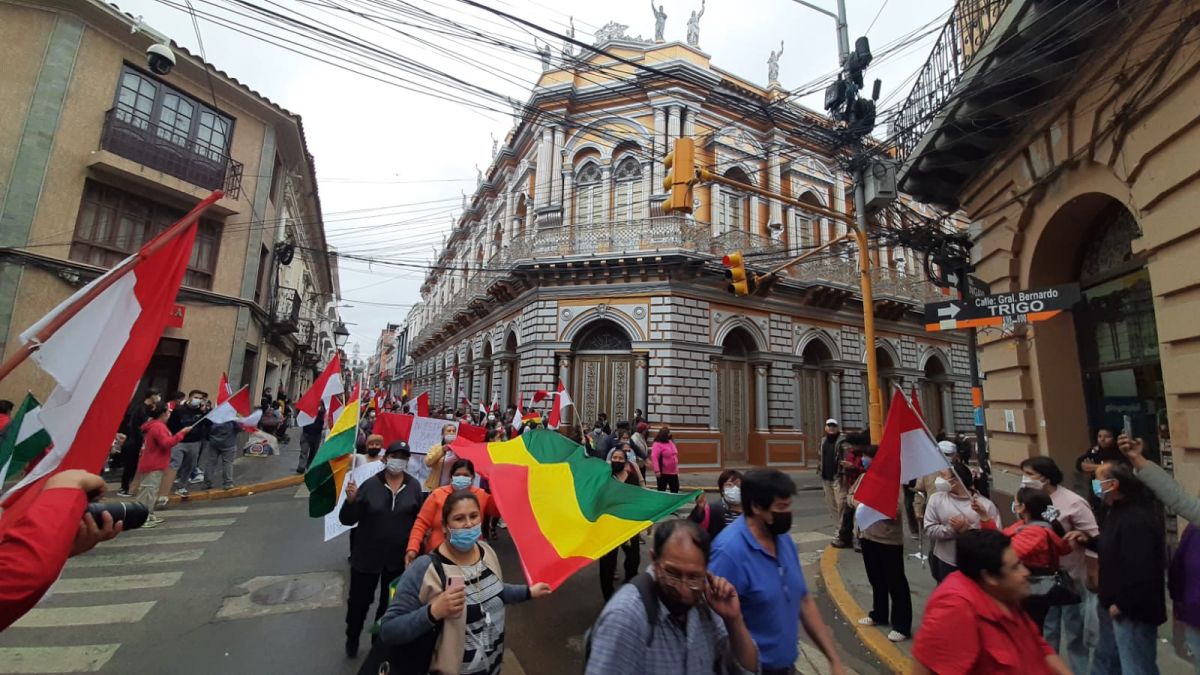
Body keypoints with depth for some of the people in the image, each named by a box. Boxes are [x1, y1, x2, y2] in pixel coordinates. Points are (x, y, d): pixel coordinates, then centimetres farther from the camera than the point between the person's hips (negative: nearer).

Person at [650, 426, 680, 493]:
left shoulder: (671, 443, 10)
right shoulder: (657, 444, -16)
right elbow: (654, 458, -24)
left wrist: (677, 467, 20)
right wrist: (657, 470, -28)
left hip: (673, 472, 8)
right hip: (663, 473, -8)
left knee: (675, 489, 15)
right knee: (662, 490, 5)